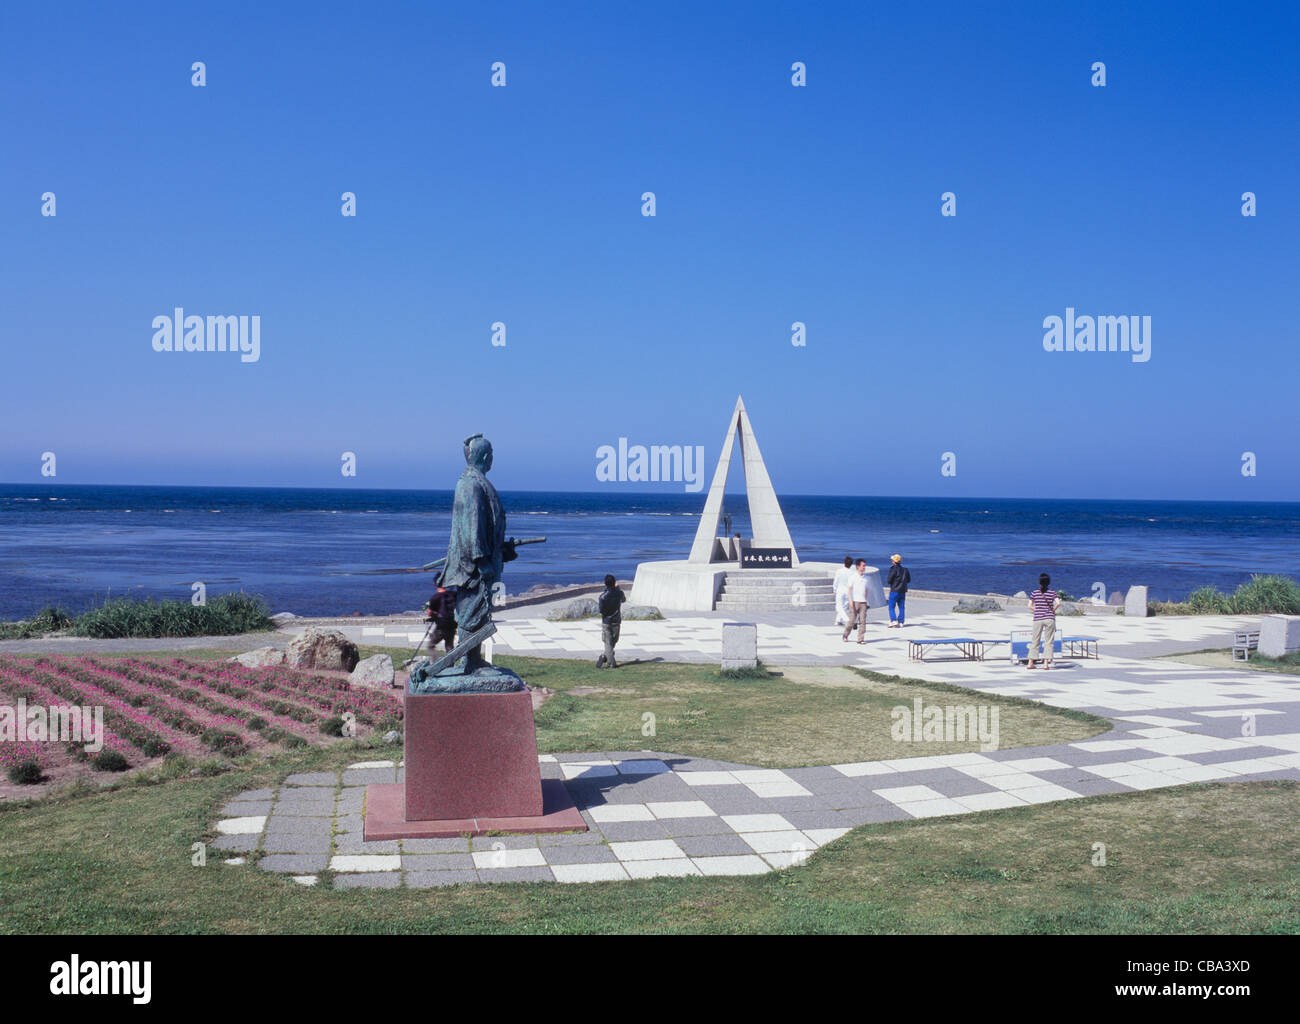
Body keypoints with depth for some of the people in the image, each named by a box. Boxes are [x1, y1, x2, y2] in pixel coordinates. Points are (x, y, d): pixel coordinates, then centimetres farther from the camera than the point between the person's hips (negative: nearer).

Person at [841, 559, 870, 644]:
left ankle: (861, 639, -1)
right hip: (854, 601, -4)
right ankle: (845, 636, 19)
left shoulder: (865, 578, 11)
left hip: (863, 602, 4)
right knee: (852, 620, -2)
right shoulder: (853, 577, -3)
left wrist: (866, 600, 16)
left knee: (863, 621, -3)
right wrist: (850, 601, -11)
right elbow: (850, 589, -4)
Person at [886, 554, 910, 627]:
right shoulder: (905, 569, 7)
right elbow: (909, 580, 15)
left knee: (891, 607, -1)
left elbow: (889, 580, -14)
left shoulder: (893, 568, -13)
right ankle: (900, 622, 7)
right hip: (903, 591, 6)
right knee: (901, 607, 9)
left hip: (894, 591, -6)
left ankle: (894, 621, -13)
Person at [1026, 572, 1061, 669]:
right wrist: (1053, 610, 3)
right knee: (1048, 642, 4)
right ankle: (1046, 663, -3)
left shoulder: (1034, 593, 3)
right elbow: (1058, 603, -13)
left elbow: (1030, 605, 2)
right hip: (1049, 619, -1)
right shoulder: (1052, 593, -1)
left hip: (1037, 618, 2)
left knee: (1034, 641, 9)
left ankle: (1030, 662, 9)